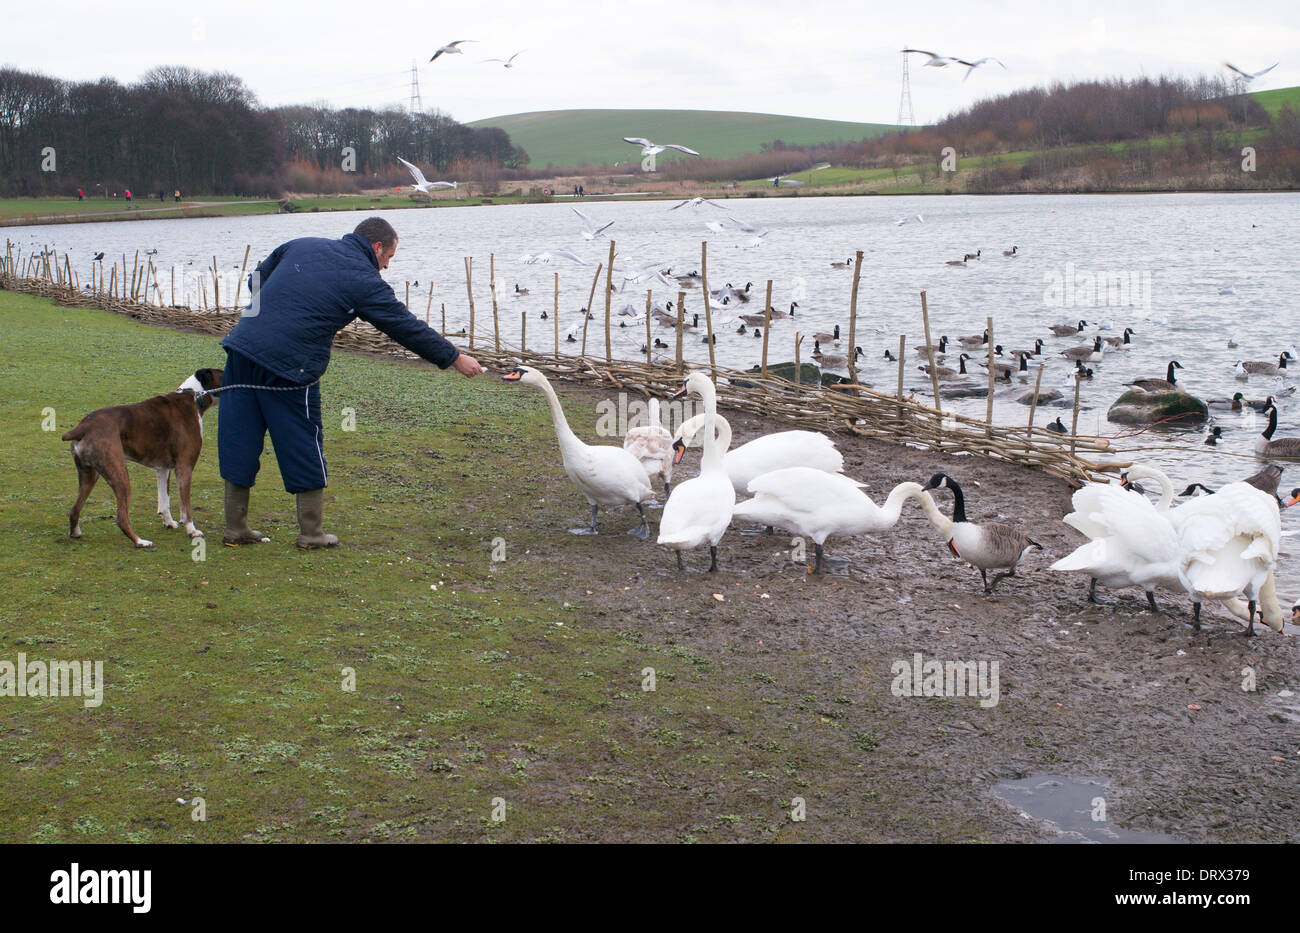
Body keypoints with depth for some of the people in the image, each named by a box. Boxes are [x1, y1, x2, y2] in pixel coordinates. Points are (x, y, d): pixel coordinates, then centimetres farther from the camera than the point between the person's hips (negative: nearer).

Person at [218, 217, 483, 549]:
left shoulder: (302, 245, 16)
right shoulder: (364, 282, 0)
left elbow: (256, 281, 23)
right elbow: (408, 327, 6)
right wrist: (454, 358, 16)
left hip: (242, 347, 6)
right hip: (288, 368, -6)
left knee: (240, 444, 12)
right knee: (305, 448, 9)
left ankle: (236, 528, 20)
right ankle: (311, 533, 18)